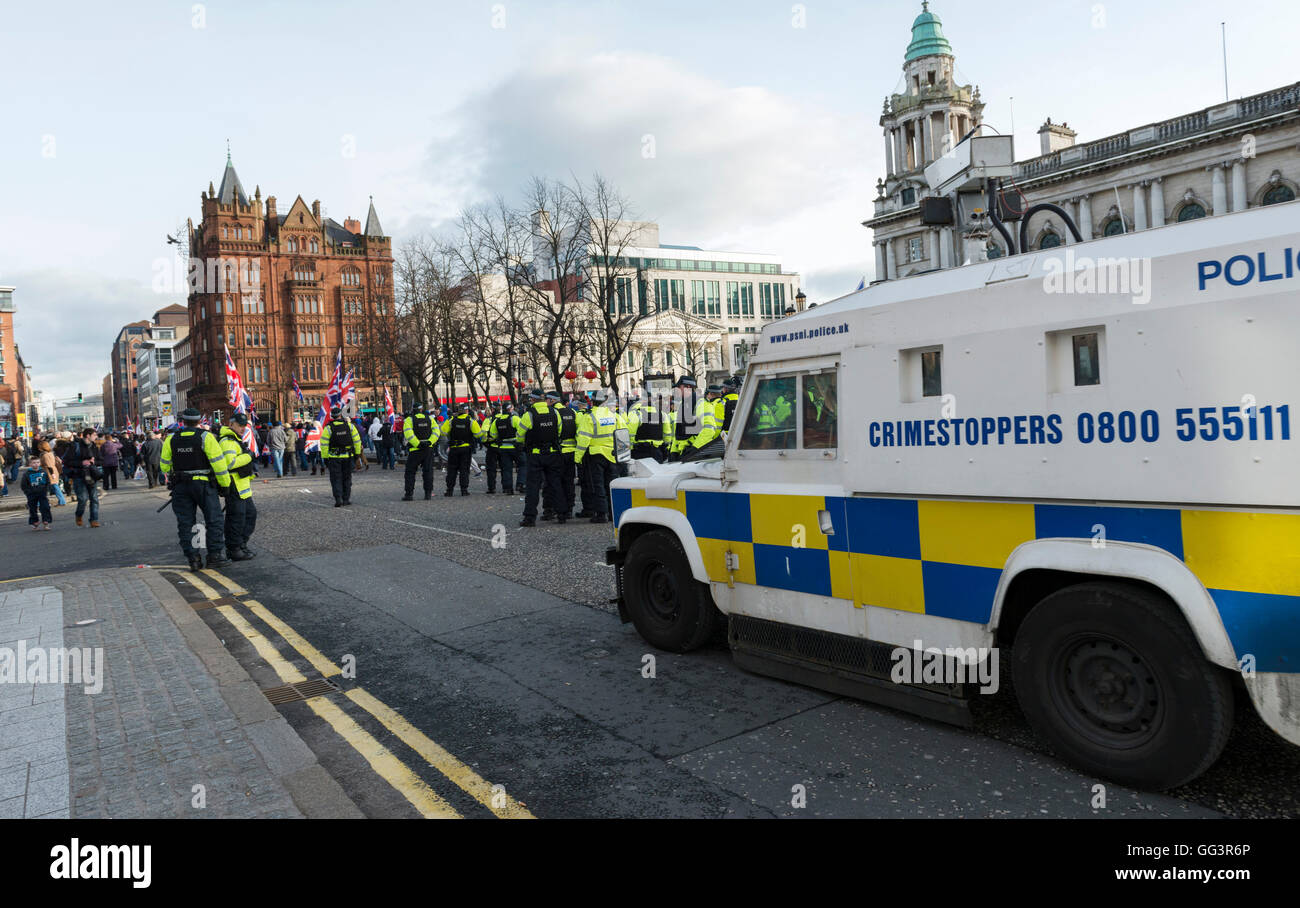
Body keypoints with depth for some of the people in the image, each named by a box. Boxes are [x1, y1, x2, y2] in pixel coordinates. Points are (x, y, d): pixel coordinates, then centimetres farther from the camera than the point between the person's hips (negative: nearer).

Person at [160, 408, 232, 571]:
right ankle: (215, 555, 3)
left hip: (180, 487, 3)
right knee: (214, 520, 5)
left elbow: (164, 466, 9)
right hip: (204, 484, -3)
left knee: (185, 524, 8)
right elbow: (218, 462, -12)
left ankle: (193, 558, 5)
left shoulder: (171, 439, 4)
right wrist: (224, 484, -5)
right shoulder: (205, 437, -8)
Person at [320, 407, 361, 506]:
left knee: (336, 479, 3)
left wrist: (325, 457, 0)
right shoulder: (349, 425, -1)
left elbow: (324, 444, -7)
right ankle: (346, 499, 14)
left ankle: (338, 499, -9)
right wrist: (357, 453, 12)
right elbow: (357, 440, 3)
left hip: (334, 457, -2)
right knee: (346, 478, 13)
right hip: (348, 457, 2)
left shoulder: (328, 428, -7)